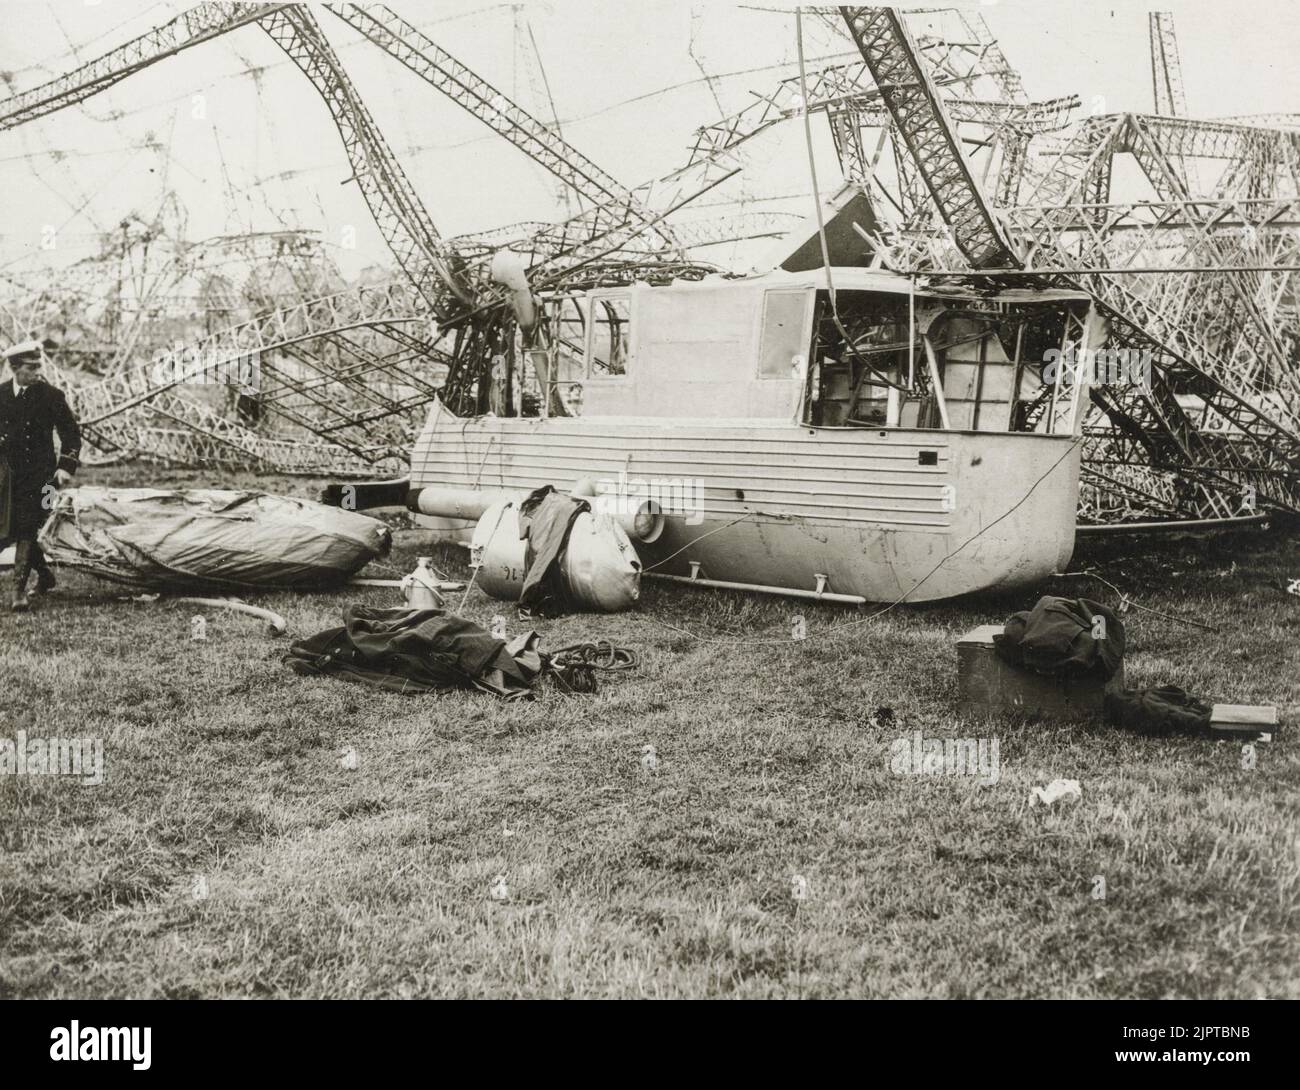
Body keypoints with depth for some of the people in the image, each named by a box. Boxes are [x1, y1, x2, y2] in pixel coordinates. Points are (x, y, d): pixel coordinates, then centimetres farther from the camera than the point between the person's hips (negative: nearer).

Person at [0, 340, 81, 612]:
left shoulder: (51, 396, -3)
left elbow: (72, 433, 1)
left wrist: (66, 466, -9)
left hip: (38, 474, -3)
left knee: (26, 530, -8)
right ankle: (44, 574, 27)